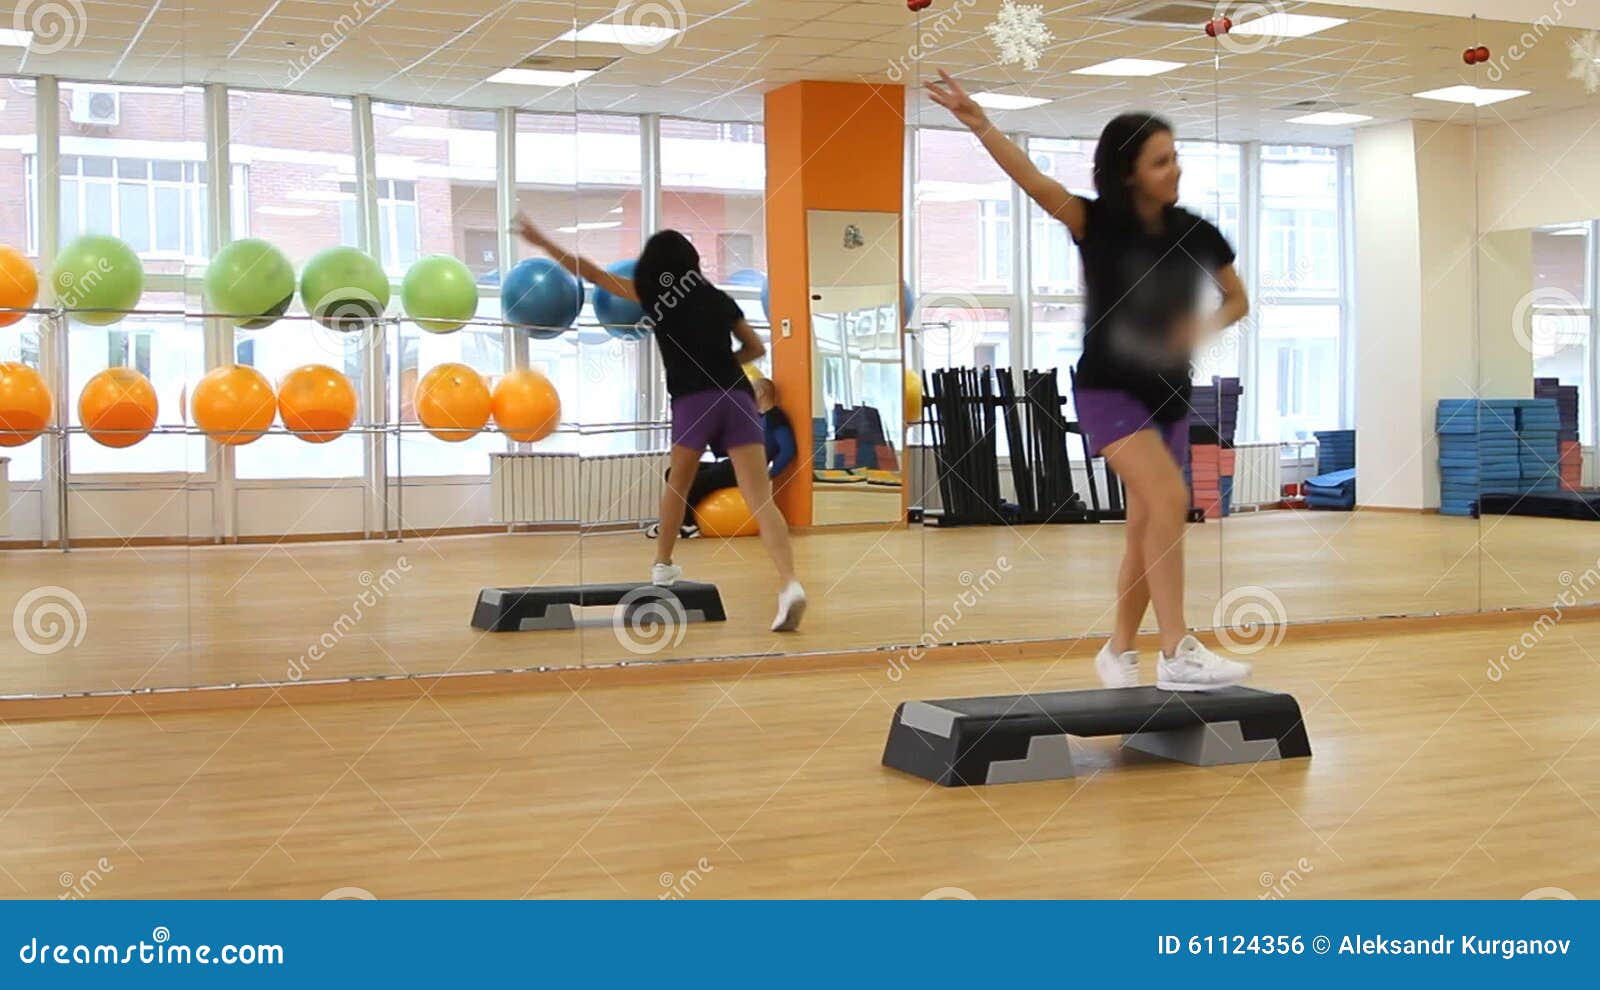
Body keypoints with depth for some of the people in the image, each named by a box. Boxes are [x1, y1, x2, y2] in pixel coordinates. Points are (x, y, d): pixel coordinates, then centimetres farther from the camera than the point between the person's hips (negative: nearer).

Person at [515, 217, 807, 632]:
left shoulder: (653, 296, 10)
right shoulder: (718, 298, 19)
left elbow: (592, 273, 16)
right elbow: (756, 348, 26)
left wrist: (540, 241, 24)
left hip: (693, 401, -2)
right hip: (737, 397, 2)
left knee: (678, 483, 26)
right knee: (761, 500, -7)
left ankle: (663, 565, 38)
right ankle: (789, 585, -24)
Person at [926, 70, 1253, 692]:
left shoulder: (1195, 234, -2)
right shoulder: (1097, 222, -11)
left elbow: (1236, 300, 12)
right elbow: (1034, 181, -27)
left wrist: (1203, 326, -11)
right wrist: (978, 124, -41)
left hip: (1169, 394, 5)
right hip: (1108, 390, -5)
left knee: (1146, 530, 8)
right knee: (1169, 499, -24)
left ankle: (1120, 652, 26)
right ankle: (1177, 654, -22)